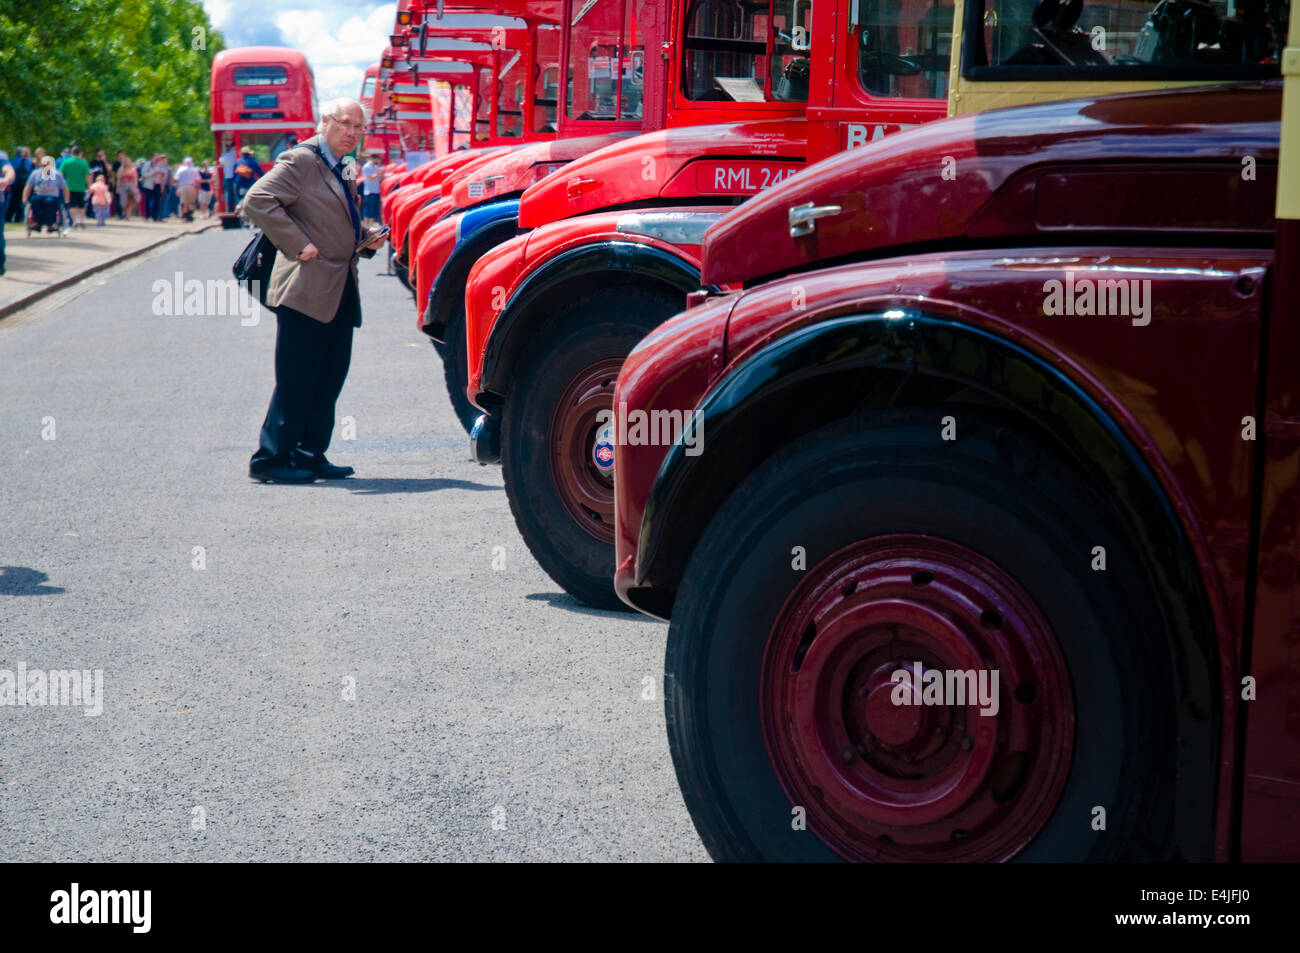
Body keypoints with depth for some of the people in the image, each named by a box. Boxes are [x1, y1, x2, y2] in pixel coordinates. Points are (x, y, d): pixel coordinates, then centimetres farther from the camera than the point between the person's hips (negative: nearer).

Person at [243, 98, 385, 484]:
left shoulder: (341, 172, 19)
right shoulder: (301, 160, -8)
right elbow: (257, 201, -20)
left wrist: (366, 239, 12)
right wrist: (298, 245, -20)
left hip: (339, 292, 9)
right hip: (307, 288, -9)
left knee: (329, 380, 11)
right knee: (296, 382, -5)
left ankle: (310, 456, 18)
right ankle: (271, 459, 3)